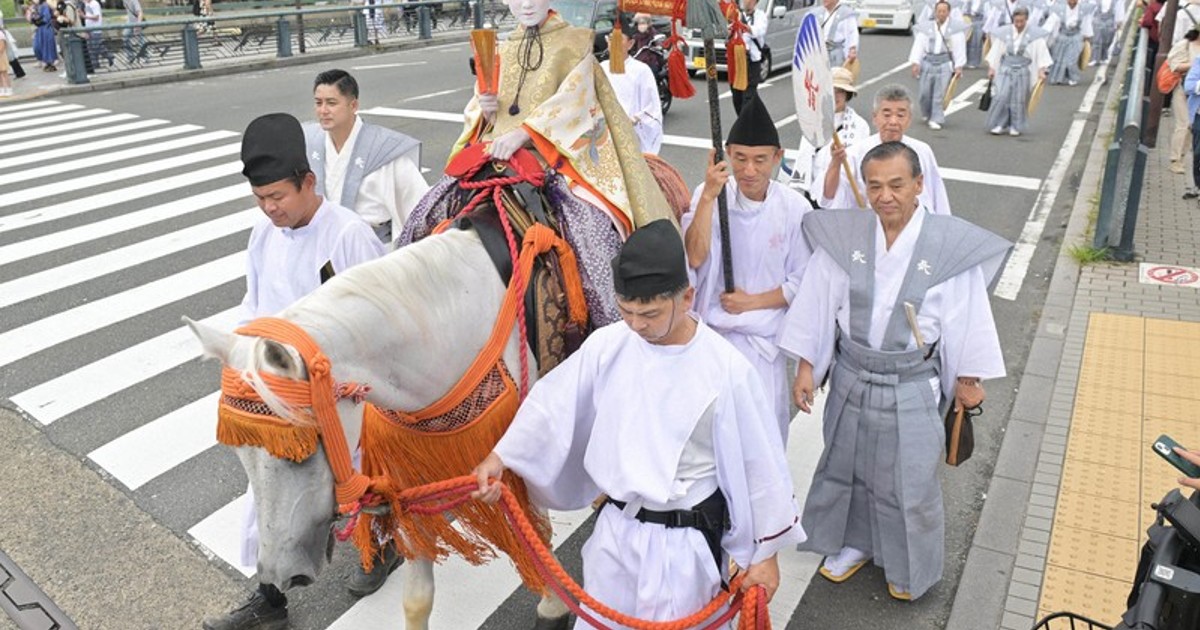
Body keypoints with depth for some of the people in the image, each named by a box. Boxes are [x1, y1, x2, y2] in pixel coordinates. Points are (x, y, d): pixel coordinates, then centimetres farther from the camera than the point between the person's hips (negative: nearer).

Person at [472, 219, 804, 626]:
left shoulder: (726, 367, -18)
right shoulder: (607, 344, -10)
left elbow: (757, 463, -10)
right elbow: (553, 405, 3)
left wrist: (765, 552, -3)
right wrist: (501, 456, 3)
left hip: (686, 541, -4)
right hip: (615, 530, 4)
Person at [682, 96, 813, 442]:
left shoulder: (794, 208, -6)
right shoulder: (708, 194, -5)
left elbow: (802, 282, 1)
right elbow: (695, 258, -18)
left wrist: (753, 301, -9)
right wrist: (708, 196, -23)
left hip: (766, 338, 0)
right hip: (711, 332, 1)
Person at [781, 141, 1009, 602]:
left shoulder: (952, 246, -17)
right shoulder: (842, 236, -11)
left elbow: (965, 321, -6)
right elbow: (817, 308, -3)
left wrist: (968, 382, 2)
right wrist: (806, 369, -1)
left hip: (911, 390, -2)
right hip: (851, 379, 2)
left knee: (908, 481, 15)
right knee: (847, 466, 20)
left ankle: (908, 565, 41)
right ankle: (855, 543, 46)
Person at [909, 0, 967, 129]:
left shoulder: (955, 28, 2)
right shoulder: (925, 27, 7)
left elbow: (959, 48, 1)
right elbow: (918, 46, 3)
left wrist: (959, 66, -4)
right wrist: (915, 63, -9)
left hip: (945, 62, -2)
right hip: (928, 62, 2)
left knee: (940, 94, -7)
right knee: (925, 93, 4)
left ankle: (936, 120, -2)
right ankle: (926, 114, 30)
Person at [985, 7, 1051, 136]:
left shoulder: (1034, 35, -5)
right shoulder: (1004, 33, -2)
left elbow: (1041, 53, -2)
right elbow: (995, 51, 5)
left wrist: (1042, 71, -7)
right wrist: (991, 68, 3)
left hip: (1023, 71, 0)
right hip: (1005, 69, 1)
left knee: (1019, 100, 3)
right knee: (1001, 97, -9)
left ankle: (1016, 127, 15)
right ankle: (998, 125, 2)